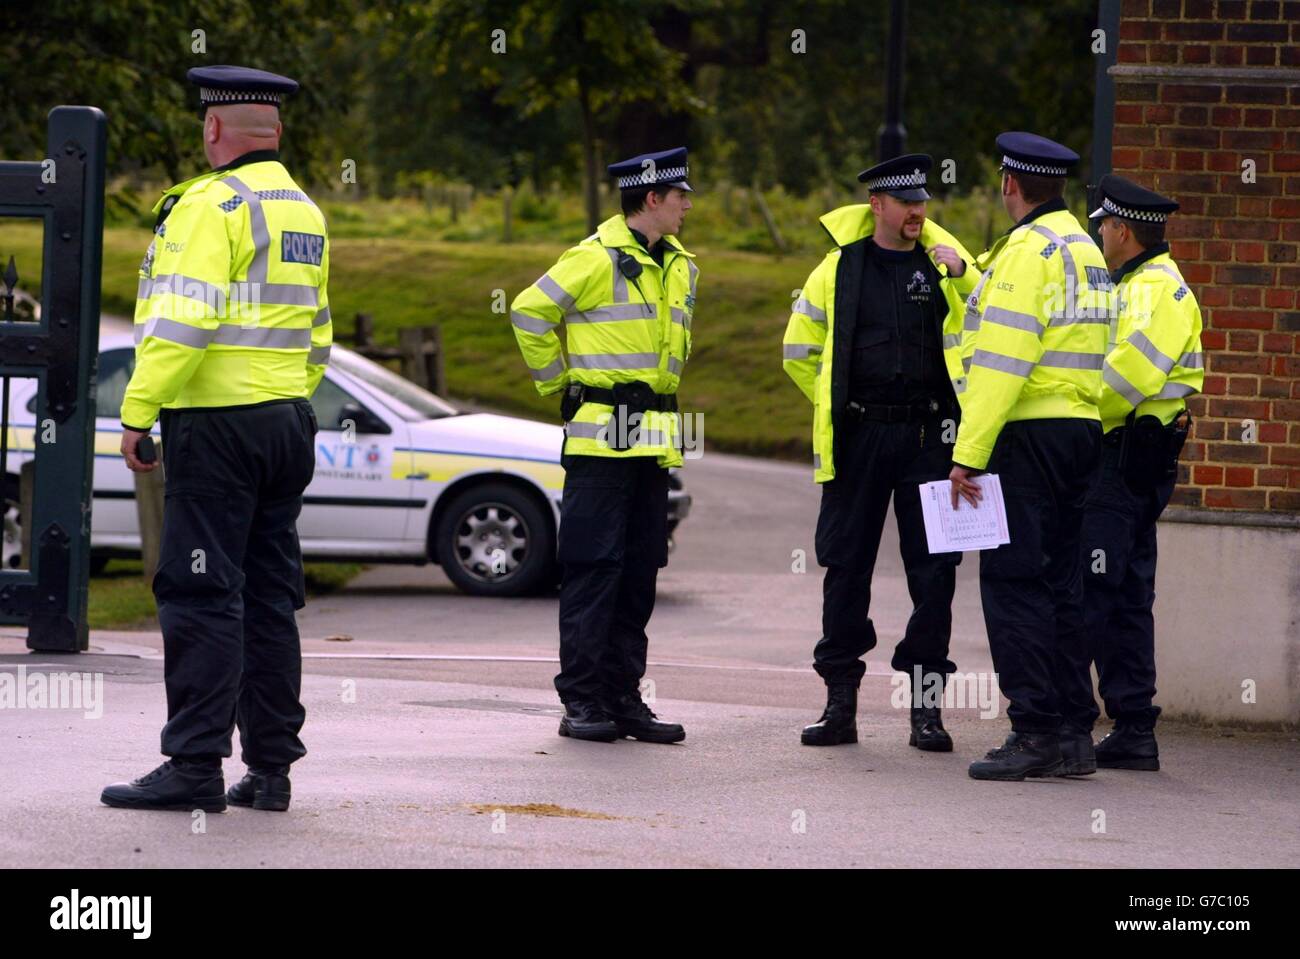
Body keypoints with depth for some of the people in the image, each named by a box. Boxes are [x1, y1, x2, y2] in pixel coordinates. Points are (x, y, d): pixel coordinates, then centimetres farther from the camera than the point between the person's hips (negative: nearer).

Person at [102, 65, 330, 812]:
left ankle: (197, 765, -9)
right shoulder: (304, 213, 16)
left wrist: (138, 413, -16)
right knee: (269, 599, 9)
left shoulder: (212, 205, -11)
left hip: (217, 422, -8)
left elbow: (182, 320, -19)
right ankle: (271, 767, 10)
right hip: (288, 426, 8)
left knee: (202, 596, -7)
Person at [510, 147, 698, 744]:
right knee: (594, 567, -7)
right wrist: (557, 383, -3)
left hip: (653, 442, 8)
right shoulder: (598, 258, -11)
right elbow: (529, 312, -10)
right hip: (601, 437, -8)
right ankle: (582, 700, -5)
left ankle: (624, 697, 12)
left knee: (639, 572, 8)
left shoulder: (679, 267, 15)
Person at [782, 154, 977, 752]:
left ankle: (926, 707, 3)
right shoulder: (839, 267, 6)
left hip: (928, 437, -1)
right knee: (846, 567, 4)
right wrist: (836, 409, 11)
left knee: (933, 569, -3)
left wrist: (962, 272, -17)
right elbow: (799, 350, 16)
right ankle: (840, 705, 11)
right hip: (859, 439, 1)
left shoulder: (943, 261, 5)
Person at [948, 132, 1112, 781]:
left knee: (1013, 583, -7)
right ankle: (1069, 738, 11)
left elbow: (1001, 361, -18)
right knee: (1059, 584, 11)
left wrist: (969, 454, -18)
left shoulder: (1027, 249, -12)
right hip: (1082, 432, 9)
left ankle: (1035, 733, -11)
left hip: (1029, 435, -9)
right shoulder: (1086, 250, 17)